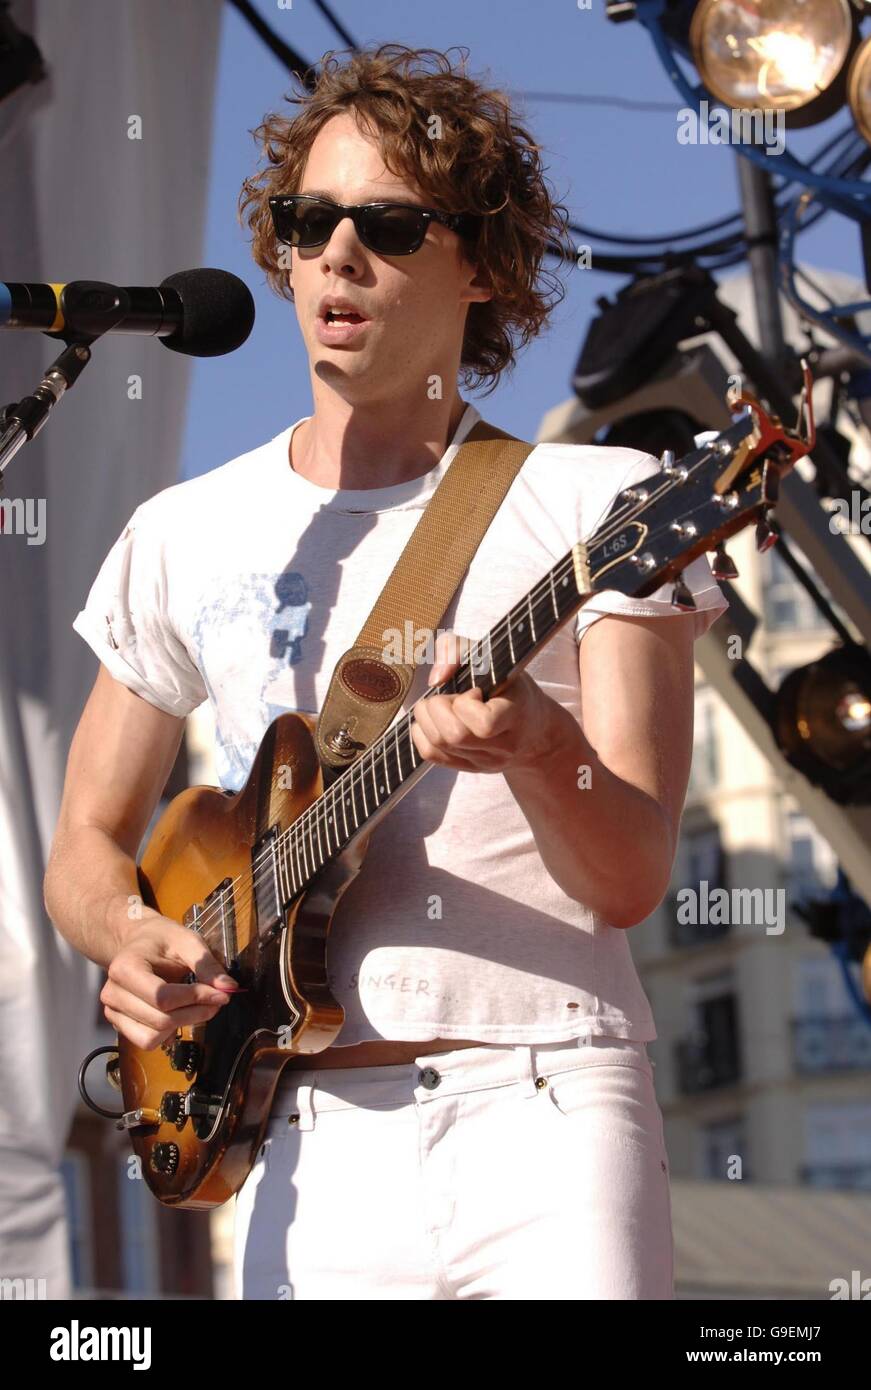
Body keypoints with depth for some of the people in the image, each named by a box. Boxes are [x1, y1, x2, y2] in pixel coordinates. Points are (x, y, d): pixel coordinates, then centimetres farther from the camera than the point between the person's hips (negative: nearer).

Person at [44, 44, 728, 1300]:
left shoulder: (599, 506, 0)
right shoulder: (183, 537, 10)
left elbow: (631, 881, -7)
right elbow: (87, 843, 17)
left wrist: (539, 753, -27)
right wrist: (129, 938, -5)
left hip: (541, 1106, -3)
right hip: (307, 1135, 3)